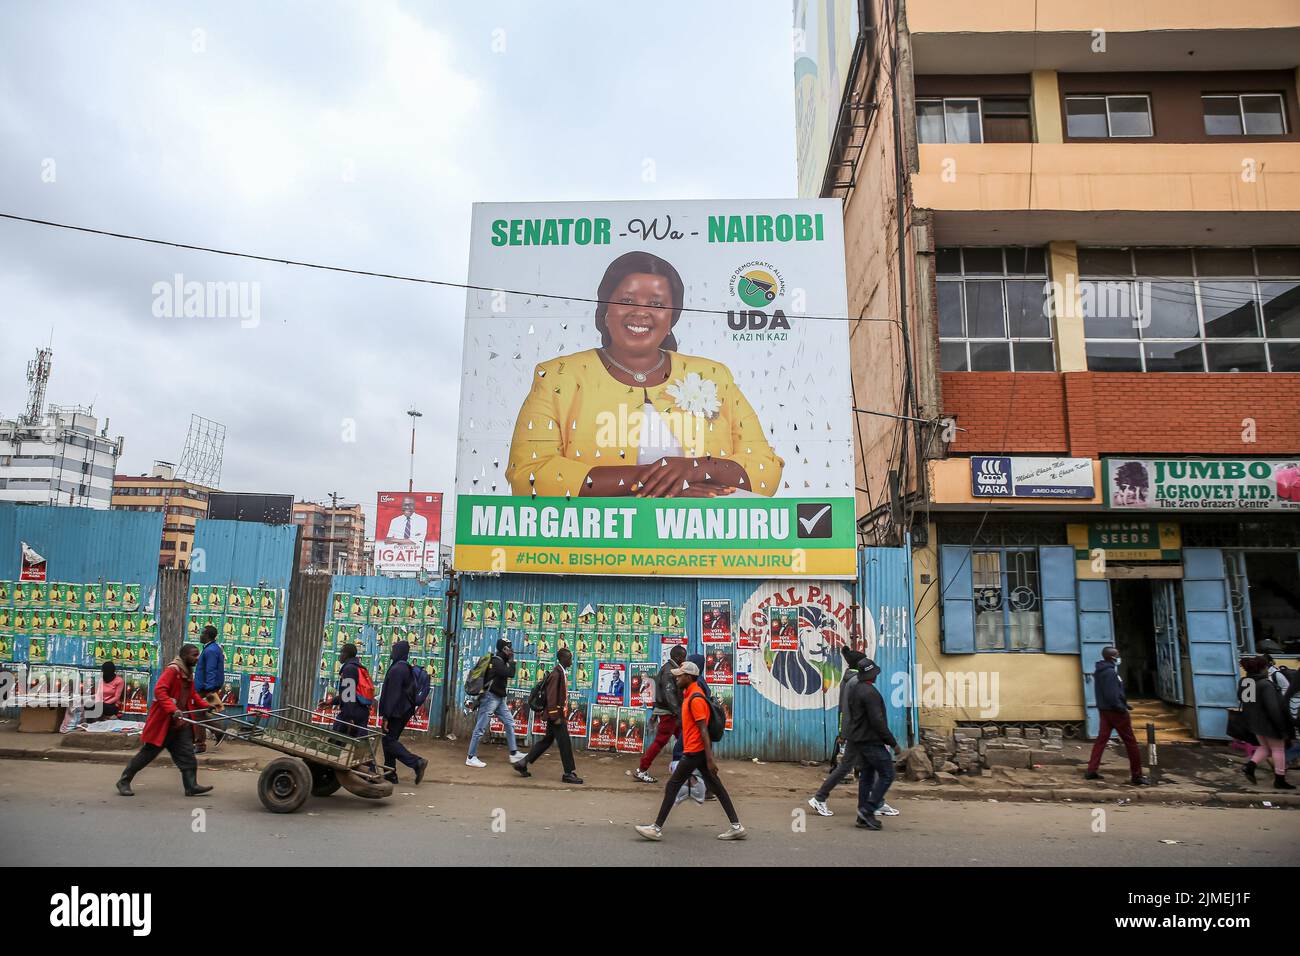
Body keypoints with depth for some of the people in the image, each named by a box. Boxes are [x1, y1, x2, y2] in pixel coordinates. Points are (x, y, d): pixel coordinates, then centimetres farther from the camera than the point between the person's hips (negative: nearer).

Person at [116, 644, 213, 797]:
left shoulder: (188, 672, 10)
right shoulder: (172, 670, -18)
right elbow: (159, 691, -29)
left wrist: (204, 705, 9)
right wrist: (173, 710, -38)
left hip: (180, 722, 8)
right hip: (163, 721, -8)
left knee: (187, 755, 2)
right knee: (149, 752, 4)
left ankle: (191, 786, 3)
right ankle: (124, 781, 22)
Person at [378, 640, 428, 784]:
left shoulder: (396, 669, -17)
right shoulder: (408, 669, 14)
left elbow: (392, 695, -21)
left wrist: (386, 716, -20)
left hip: (396, 712, -9)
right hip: (406, 711, 9)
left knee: (389, 742, -6)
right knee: (390, 740, 15)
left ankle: (417, 762, -16)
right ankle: (390, 773, 17)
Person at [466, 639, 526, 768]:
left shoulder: (500, 661, 11)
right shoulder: (497, 661, -18)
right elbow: (511, 674, -25)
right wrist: (512, 660, -14)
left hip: (499, 699, 10)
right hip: (491, 698, -10)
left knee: (510, 723, 10)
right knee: (481, 728, -4)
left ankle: (514, 754, 14)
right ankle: (471, 757, 2)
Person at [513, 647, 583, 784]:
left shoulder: (561, 673, 13)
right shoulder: (556, 673, -17)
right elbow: (551, 696, -21)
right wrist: (555, 716, -21)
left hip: (558, 715, 10)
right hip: (556, 715, -10)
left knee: (547, 741, 15)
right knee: (565, 743, -2)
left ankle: (522, 764, 21)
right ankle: (569, 773, 7)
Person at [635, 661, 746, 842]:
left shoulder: (695, 699, -19)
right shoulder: (690, 694, 12)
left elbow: (704, 730, -21)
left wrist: (710, 759, -22)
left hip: (695, 751, -10)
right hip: (697, 750, 10)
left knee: (672, 786, -2)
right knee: (716, 787, 10)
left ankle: (657, 828, 6)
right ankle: (737, 827, 13)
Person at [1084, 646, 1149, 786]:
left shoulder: (1100, 671, 11)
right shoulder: (1110, 672, -20)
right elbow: (1111, 695, -24)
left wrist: (1123, 704, 16)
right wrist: (1122, 708, -15)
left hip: (1104, 710, 9)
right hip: (1115, 710, -9)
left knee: (1102, 739, 7)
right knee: (1130, 742, 3)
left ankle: (1091, 771, 4)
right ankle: (1136, 776, 9)